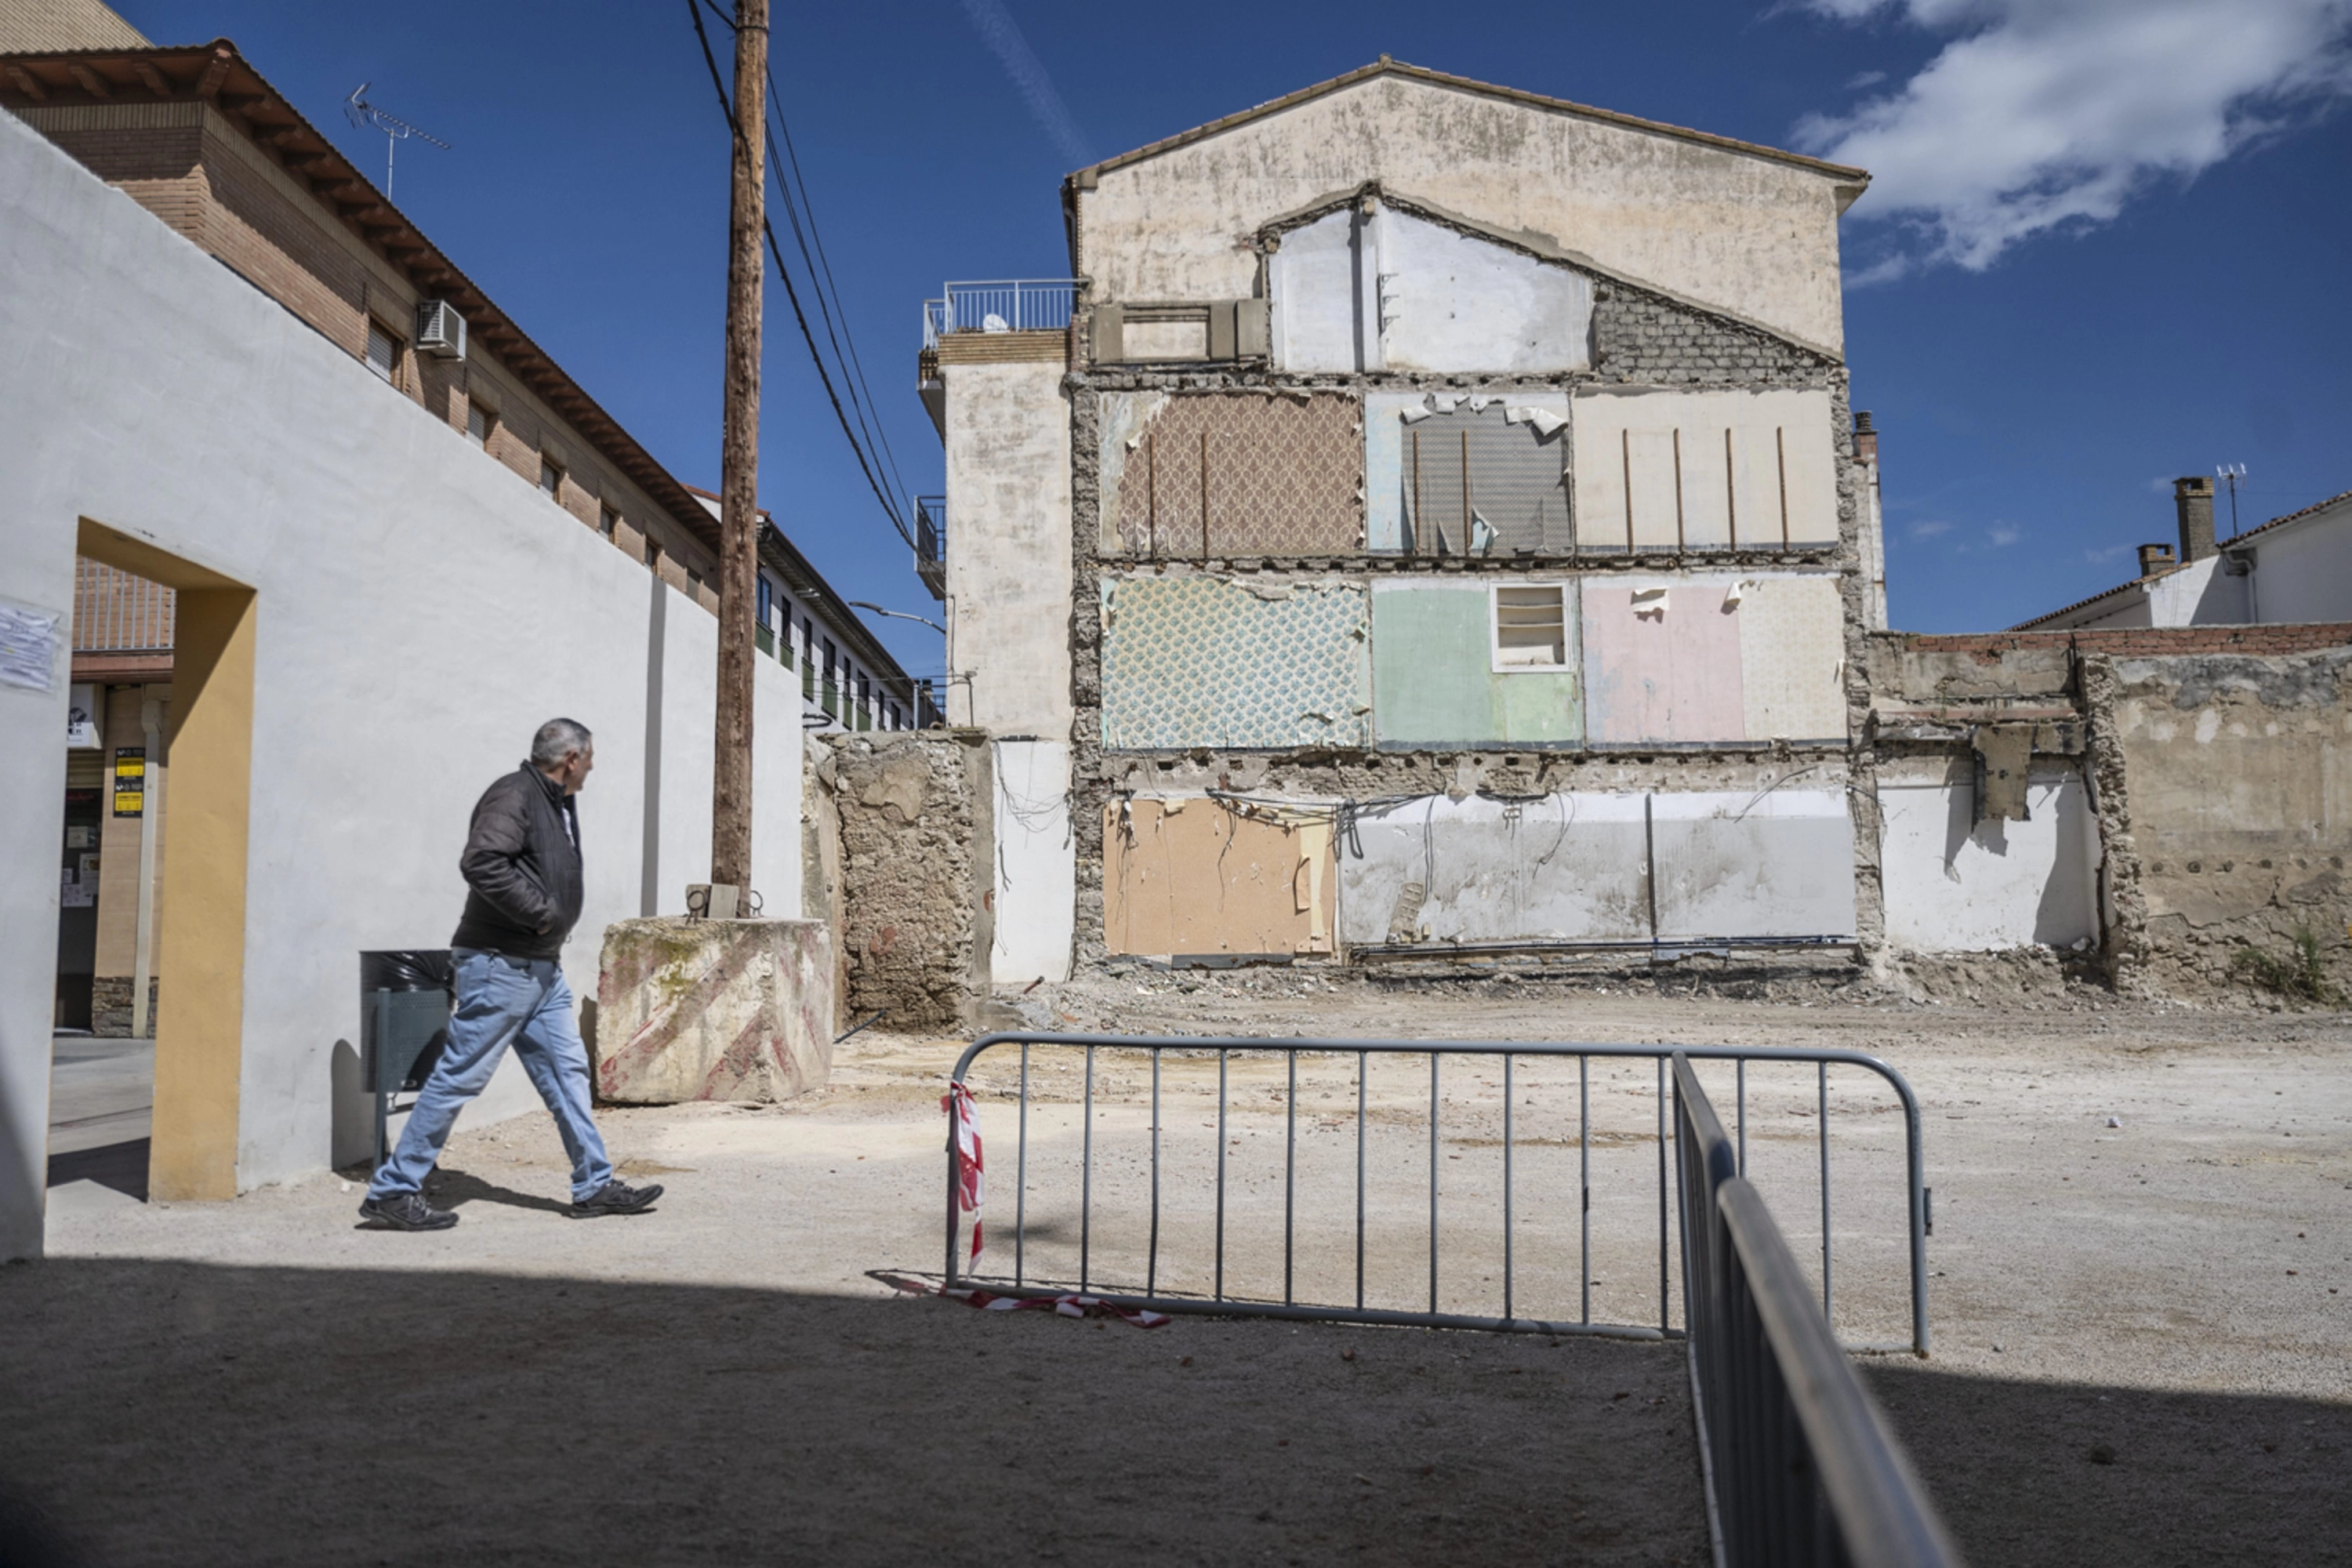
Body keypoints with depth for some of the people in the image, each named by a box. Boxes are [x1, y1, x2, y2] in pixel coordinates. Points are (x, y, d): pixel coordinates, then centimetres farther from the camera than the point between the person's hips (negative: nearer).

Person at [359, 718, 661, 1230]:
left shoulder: (559, 803, 17)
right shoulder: (514, 795, -13)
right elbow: (480, 861, -27)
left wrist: (551, 922, 10)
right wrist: (539, 912, -21)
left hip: (541, 968, 10)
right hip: (498, 963, -10)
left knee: (567, 1071, 11)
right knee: (459, 1076, -5)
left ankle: (595, 1186, 17)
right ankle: (392, 1192, 4)